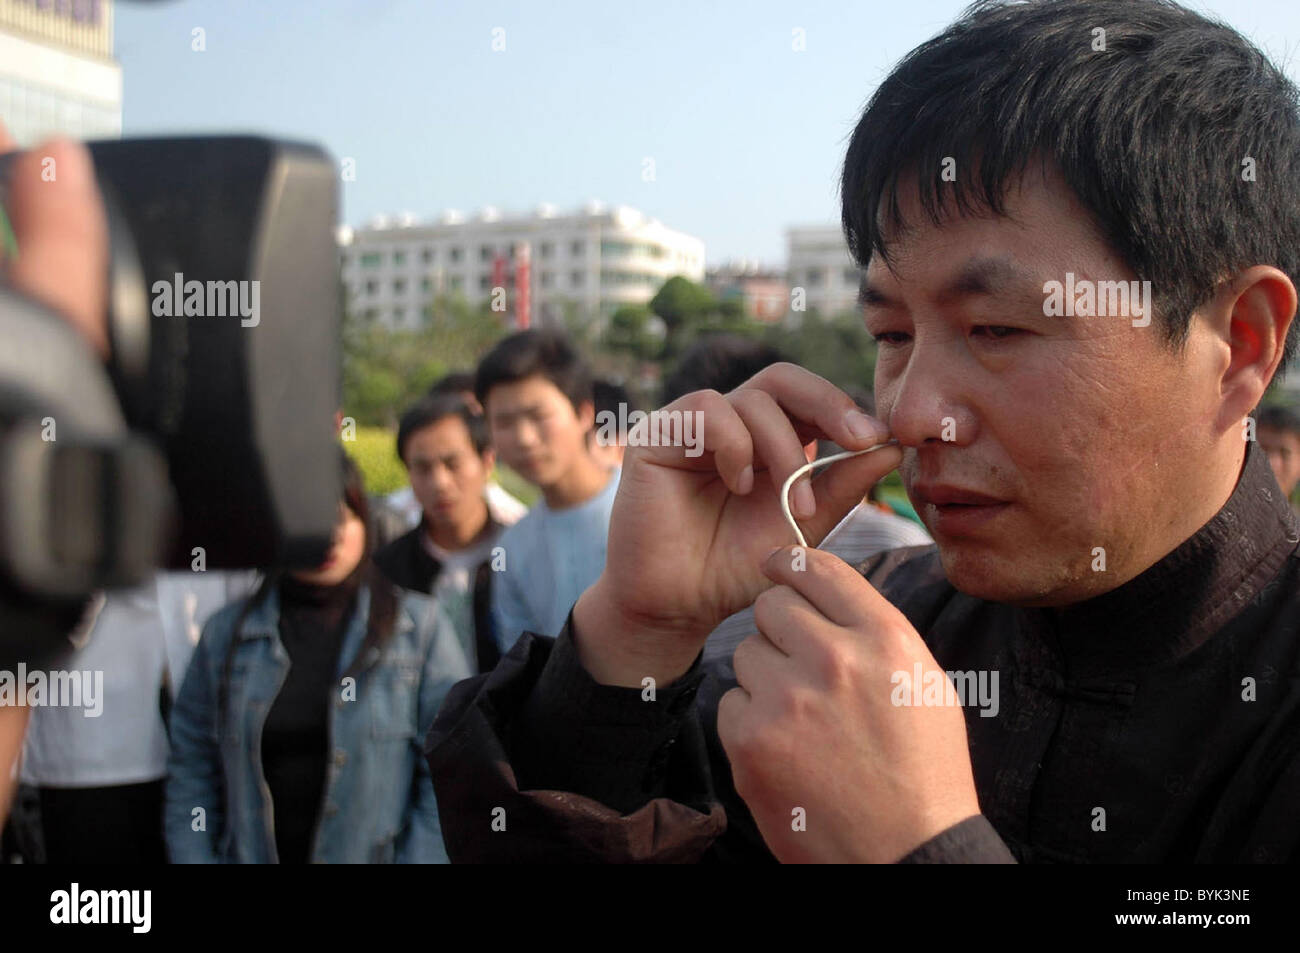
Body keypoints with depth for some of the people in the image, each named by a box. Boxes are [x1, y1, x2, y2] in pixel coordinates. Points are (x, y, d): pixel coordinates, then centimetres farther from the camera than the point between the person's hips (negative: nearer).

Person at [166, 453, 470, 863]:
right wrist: (195, 857, -5)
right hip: (255, 852, 2)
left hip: (377, 853, -1)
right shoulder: (226, 633, 5)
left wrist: (420, 857, -12)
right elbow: (191, 774, 5)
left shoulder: (420, 625, -1)